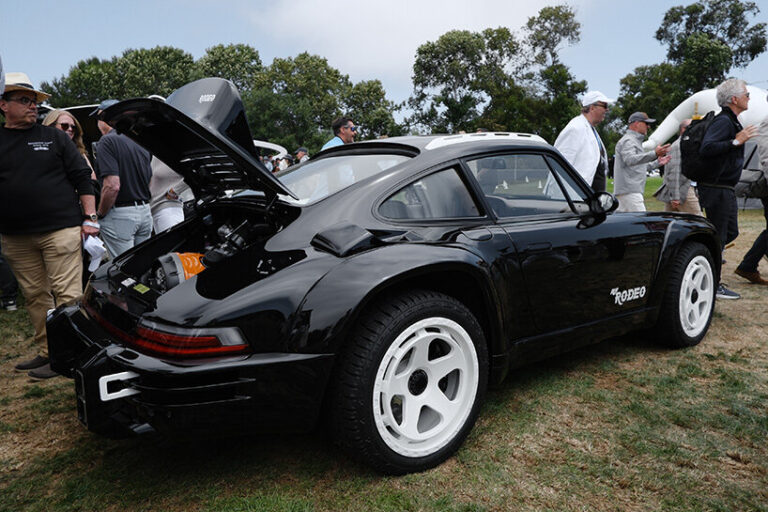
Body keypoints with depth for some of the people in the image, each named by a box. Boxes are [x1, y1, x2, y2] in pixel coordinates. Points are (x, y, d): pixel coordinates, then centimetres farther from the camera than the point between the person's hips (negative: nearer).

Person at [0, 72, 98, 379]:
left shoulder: (54, 137, 8)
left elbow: (82, 178, 5)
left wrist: (90, 218, -2)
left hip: (60, 230, -3)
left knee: (67, 294, -5)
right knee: (34, 296, 9)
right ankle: (47, 352, 19)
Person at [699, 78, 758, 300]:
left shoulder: (731, 121, 17)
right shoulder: (723, 121, -16)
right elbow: (706, 148, -29)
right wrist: (736, 142, -26)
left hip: (726, 189, 10)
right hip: (717, 188, -10)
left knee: (731, 232, 16)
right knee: (719, 236, -4)